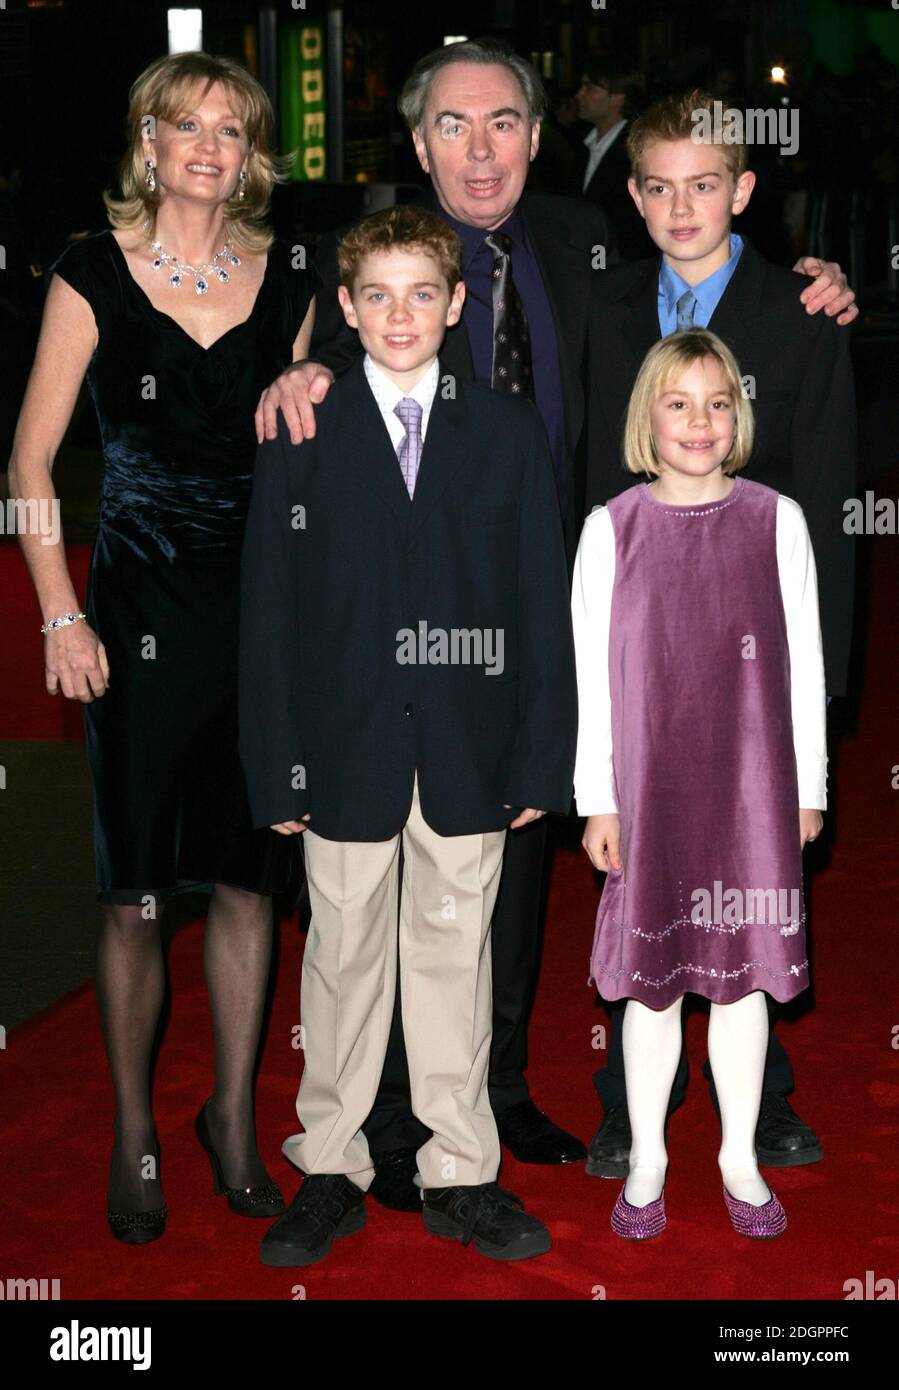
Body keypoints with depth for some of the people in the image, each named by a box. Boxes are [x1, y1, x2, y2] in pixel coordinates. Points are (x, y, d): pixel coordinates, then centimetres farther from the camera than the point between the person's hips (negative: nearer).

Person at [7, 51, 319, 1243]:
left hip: (267, 610, 3)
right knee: (135, 895, 3)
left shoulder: (286, 284, 7)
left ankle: (233, 1116, 25)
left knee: (247, 878, 9)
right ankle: (134, 1134, 19)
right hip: (141, 609, -2)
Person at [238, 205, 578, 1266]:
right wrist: (275, 764, -4)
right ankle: (331, 1169, 21)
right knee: (344, 955, 7)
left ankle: (460, 1172, 20)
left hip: (469, 751, 1)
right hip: (346, 747, 0)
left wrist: (543, 759, -1)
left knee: (454, 953, 8)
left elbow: (544, 603, 4)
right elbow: (267, 611, 1)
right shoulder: (298, 435, 2)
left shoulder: (509, 433, 5)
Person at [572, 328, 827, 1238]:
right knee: (652, 981, 8)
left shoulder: (776, 521, 0)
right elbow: (592, 673, 0)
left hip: (751, 785, 1)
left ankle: (739, 1156, 27)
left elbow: (804, 662, 4)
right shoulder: (611, 529, -2)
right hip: (649, 787, -1)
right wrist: (596, 800, -2)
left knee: (742, 972, 10)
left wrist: (808, 787, 4)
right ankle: (646, 1157, 25)